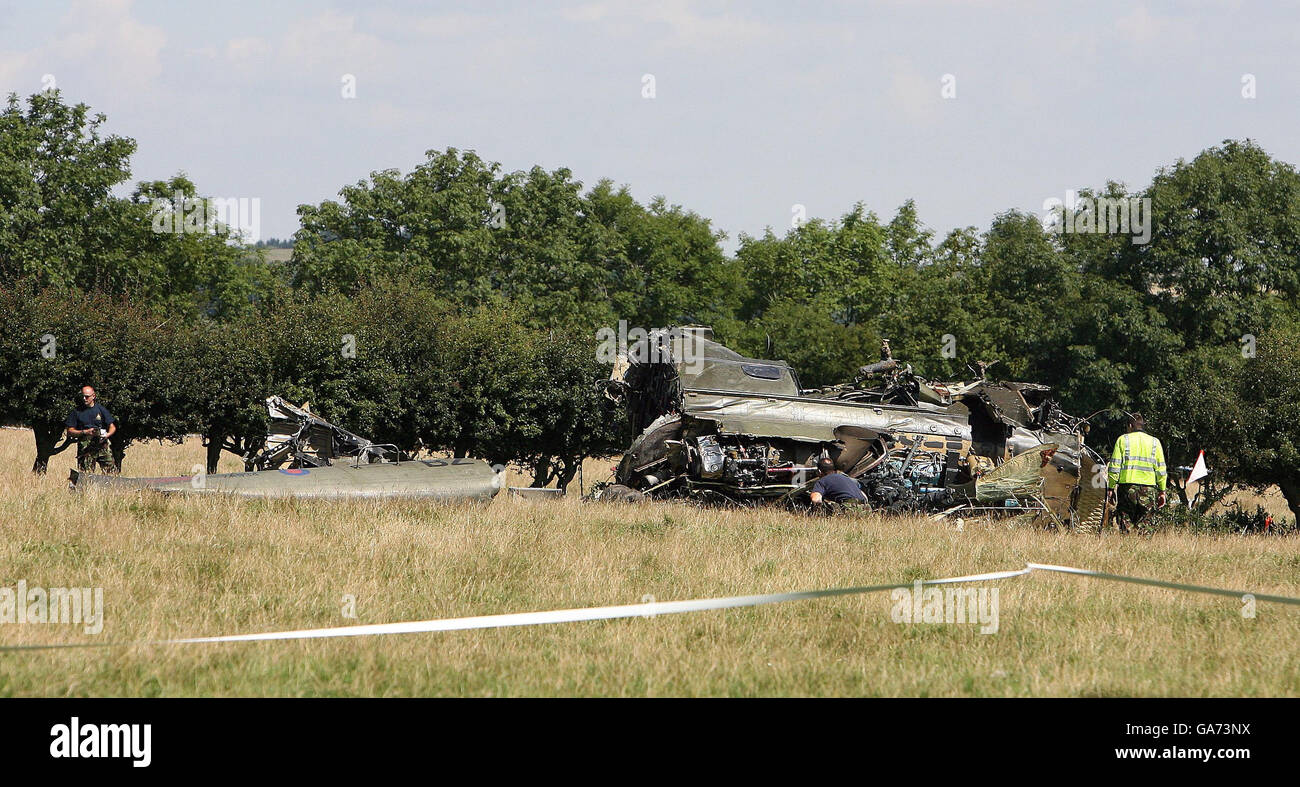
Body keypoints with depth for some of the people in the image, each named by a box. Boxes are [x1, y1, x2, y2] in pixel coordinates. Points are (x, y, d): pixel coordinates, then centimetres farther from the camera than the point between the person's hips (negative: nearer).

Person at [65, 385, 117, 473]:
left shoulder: (101, 409, 8)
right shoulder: (77, 412, 5)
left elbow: (112, 427, 10)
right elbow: (70, 432, 5)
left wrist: (107, 435, -12)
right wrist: (85, 432, -10)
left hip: (102, 445, 1)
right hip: (85, 447, -1)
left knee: (112, 471, -8)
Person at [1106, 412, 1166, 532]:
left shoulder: (1123, 440, 5)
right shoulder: (1154, 442, 10)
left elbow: (1114, 466, 1)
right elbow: (1161, 469, 9)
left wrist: (1111, 488, 5)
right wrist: (1162, 492, 13)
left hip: (1127, 486, -1)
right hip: (1149, 489, 1)